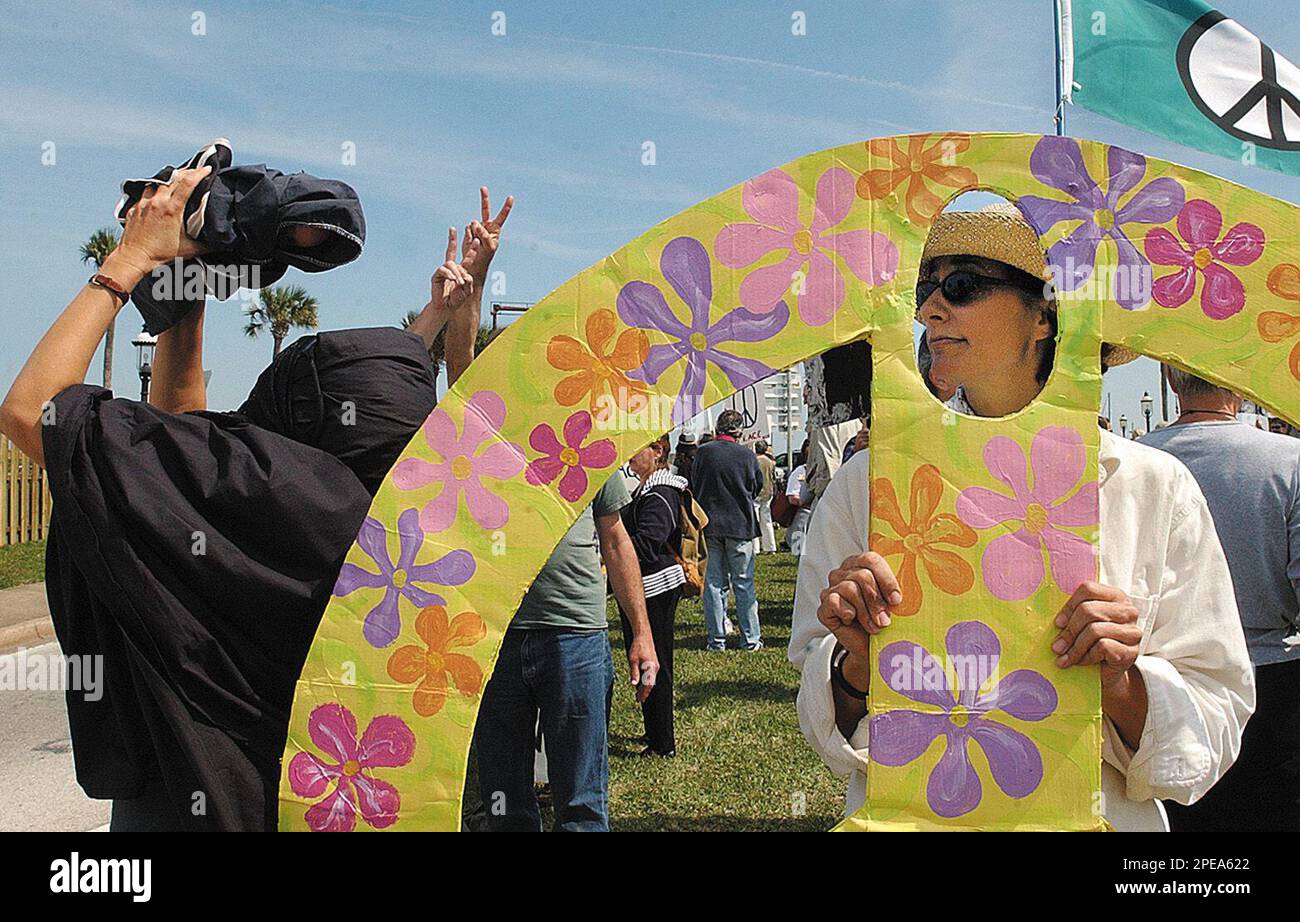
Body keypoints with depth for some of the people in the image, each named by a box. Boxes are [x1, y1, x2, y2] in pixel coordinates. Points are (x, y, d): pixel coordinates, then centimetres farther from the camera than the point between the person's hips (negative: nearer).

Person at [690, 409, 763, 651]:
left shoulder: (703, 452, -6)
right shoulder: (747, 454, -7)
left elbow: (694, 486, 6)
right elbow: (758, 486, 7)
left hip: (709, 524, 1)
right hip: (741, 525, -1)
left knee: (713, 583, 7)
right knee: (743, 583, 7)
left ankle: (717, 638, 9)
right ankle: (751, 638, 9)